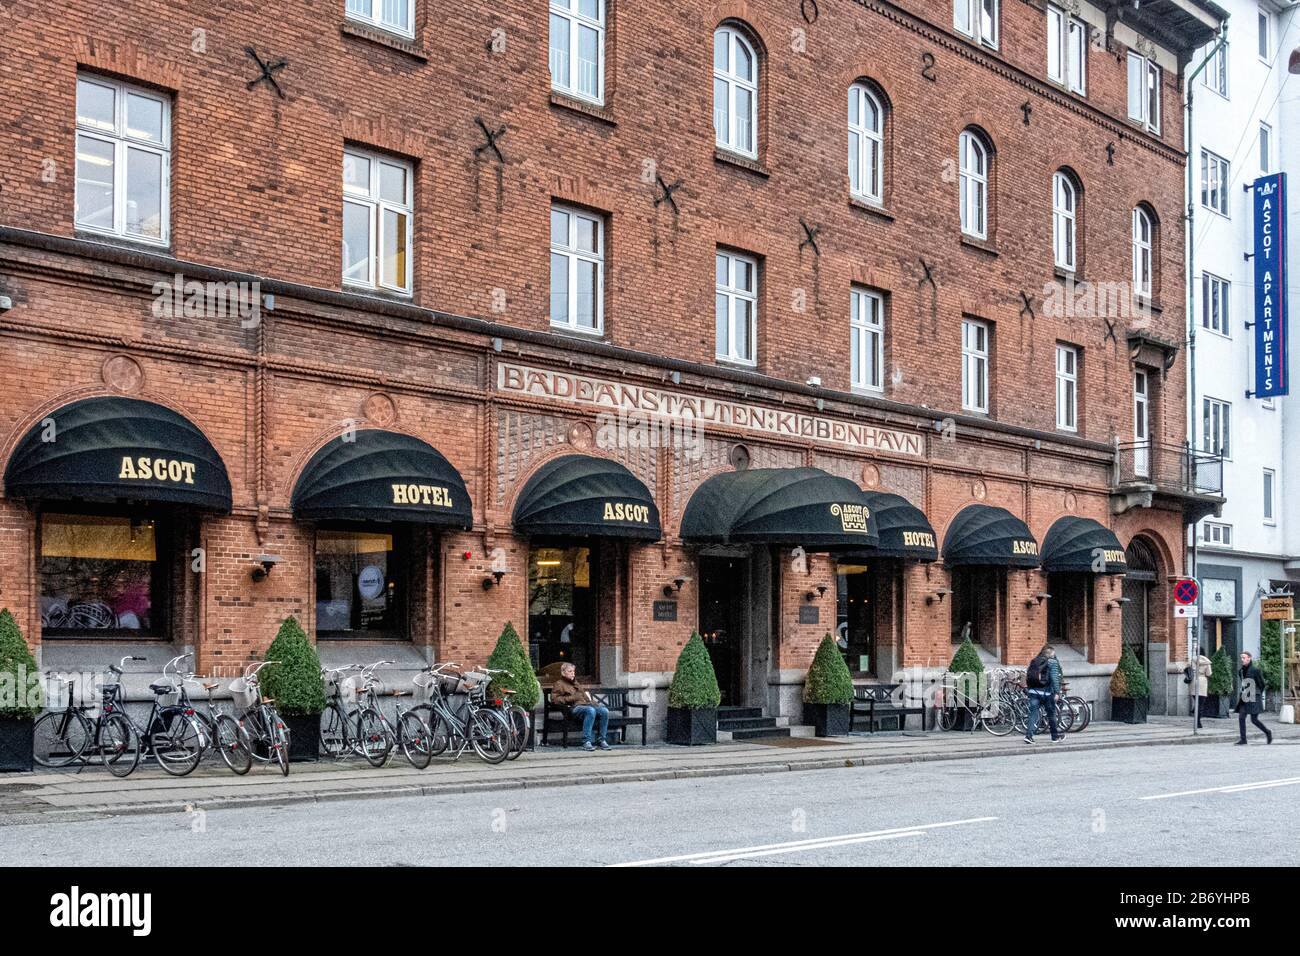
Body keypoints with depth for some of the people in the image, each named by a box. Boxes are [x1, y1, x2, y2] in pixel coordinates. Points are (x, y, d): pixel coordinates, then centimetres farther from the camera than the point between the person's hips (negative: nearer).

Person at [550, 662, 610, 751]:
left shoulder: (575, 683, 36)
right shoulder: (559, 684, 13)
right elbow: (554, 699, -3)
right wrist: (571, 698, -11)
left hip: (587, 704, 7)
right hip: (575, 707, -7)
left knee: (604, 710, -23)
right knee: (590, 710, -39)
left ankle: (601, 740, -17)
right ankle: (586, 741, -39)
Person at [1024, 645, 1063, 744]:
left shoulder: (1033, 662, 13)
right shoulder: (1052, 662, -4)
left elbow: (1028, 677, 14)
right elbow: (1054, 678, -12)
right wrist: (1057, 692, -11)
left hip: (1033, 691, 4)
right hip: (1046, 692, -4)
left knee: (1033, 713, 0)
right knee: (1051, 713, 11)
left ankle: (1028, 735, -15)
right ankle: (1055, 736, 22)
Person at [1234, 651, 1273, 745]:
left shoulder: (1255, 670, -11)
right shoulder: (1242, 670, 9)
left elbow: (1262, 684, -4)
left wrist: (1257, 694, 4)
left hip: (1254, 698, -7)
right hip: (1244, 698, 7)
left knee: (1254, 719, -5)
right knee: (1241, 717, -3)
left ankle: (1267, 732, 18)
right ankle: (1243, 739, 1)